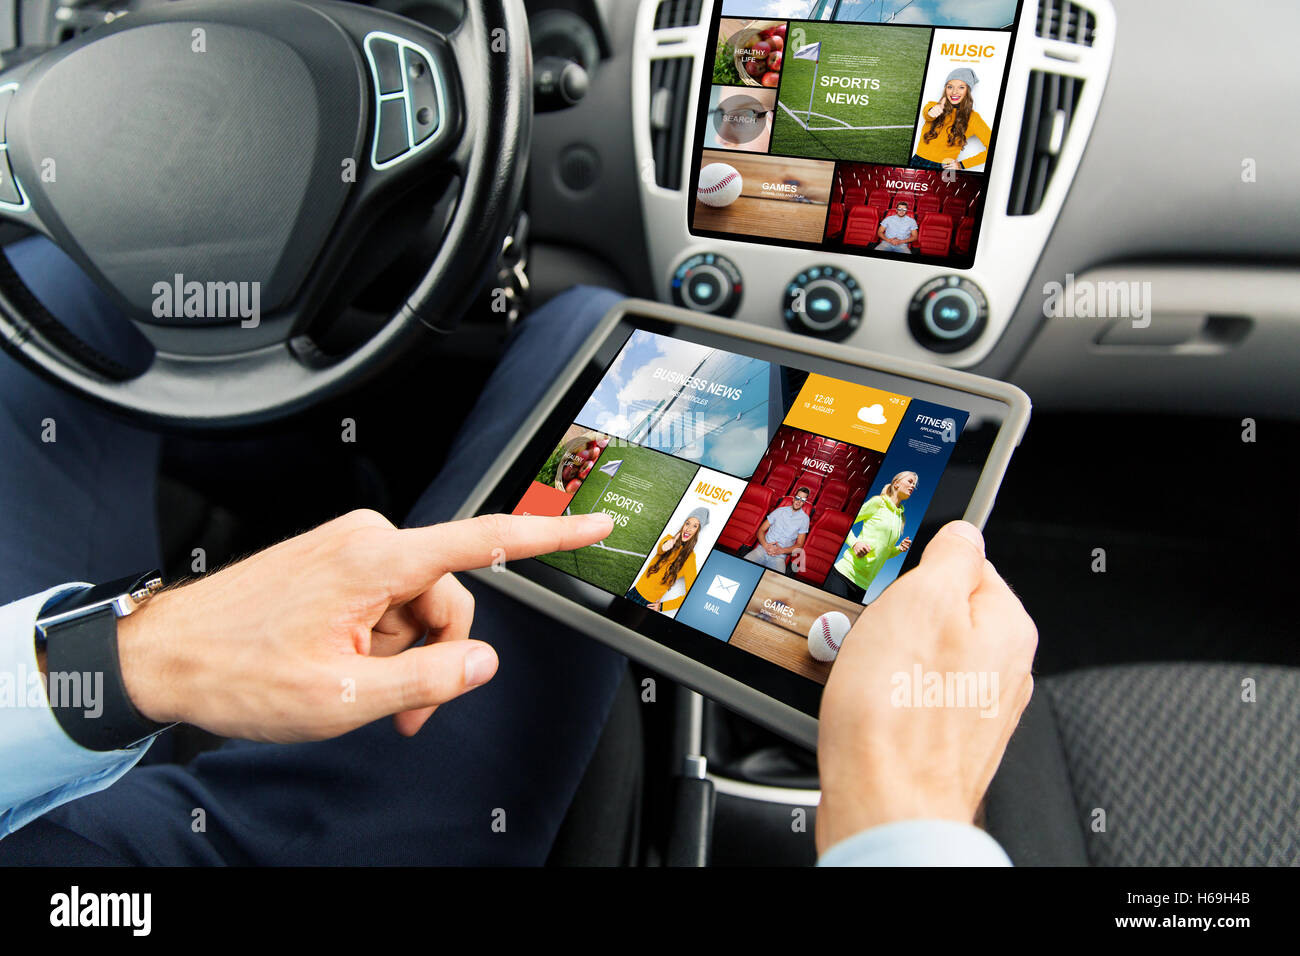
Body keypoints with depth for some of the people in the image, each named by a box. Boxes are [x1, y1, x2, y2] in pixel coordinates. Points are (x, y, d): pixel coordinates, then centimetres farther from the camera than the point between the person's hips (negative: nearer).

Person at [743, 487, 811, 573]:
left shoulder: (804, 519, 8)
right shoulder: (780, 511, 14)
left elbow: (799, 545, 7)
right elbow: (761, 530, 13)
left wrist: (781, 550, -10)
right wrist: (765, 545, -9)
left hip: (779, 557, -2)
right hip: (762, 549, 2)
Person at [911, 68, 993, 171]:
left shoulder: (971, 117, 1)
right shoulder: (933, 106, 8)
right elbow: (925, 113, -17)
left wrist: (962, 165, -4)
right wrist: (932, 112, -41)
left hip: (941, 170, -2)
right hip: (917, 162, 2)